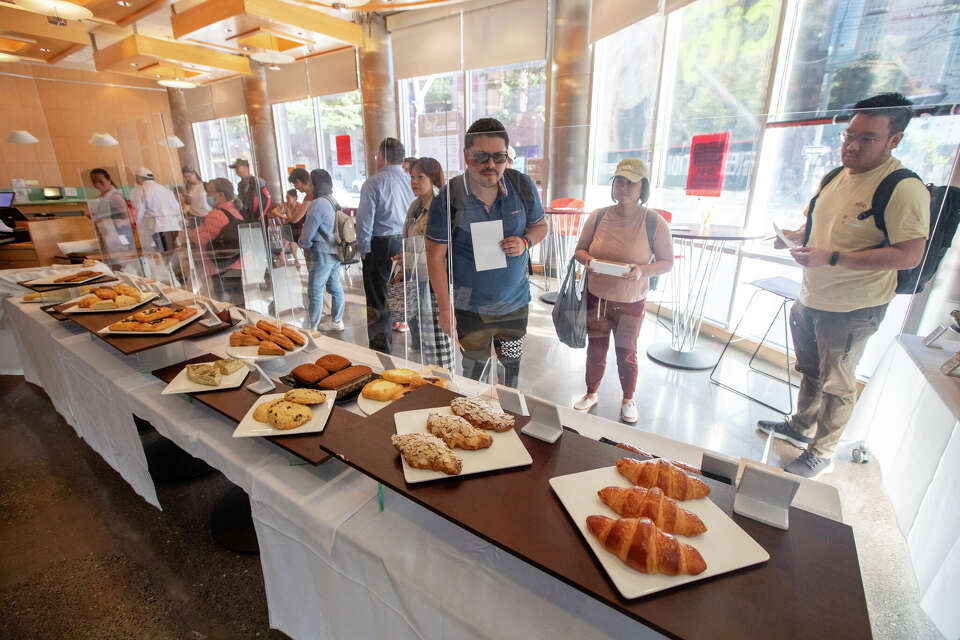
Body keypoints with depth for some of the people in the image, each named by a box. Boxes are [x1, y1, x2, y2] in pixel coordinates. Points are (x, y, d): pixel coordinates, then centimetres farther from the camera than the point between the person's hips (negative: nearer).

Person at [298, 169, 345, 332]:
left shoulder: (317, 204, -19)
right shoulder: (333, 201, 8)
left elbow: (308, 234, -15)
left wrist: (302, 244, 6)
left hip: (323, 254, -9)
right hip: (335, 251, 9)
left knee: (315, 292, -1)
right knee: (334, 287, 17)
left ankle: (312, 328, 7)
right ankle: (336, 321, 30)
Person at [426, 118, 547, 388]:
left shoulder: (522, 186, -4)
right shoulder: (449, 196, -14)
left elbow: (540, 226, 11)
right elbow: (435, 256, -10)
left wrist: (525, 242, -13)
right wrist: (445, 309, -12)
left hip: (515, 301, 3)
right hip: (469, 306, -3)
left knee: (512, 363, 17)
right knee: (473, 368, 9)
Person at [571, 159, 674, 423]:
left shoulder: (654, 222, -10)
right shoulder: (598, 217, -3)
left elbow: (667, 262, -4)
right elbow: (579, 249, 7)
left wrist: (643, 270, -23)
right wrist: (587, 260, -16)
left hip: (631, 301, -2)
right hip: (596, 296, 2)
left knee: (626, 353, 12)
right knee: (596, 349, 15)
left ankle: (628, 400, 37)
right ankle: (591, 393, 38)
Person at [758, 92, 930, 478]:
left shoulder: (904, 189, -18)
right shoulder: (836, 177, 7)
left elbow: (909, 256, -24)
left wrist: (831, 258, -29)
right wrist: (790, 237, -1)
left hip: (852, 309, -8)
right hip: (811, 298, 8)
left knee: (836, 385, 6)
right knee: (810, 371, 23)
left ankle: (820, 454, 23)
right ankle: (801, 427, 43)